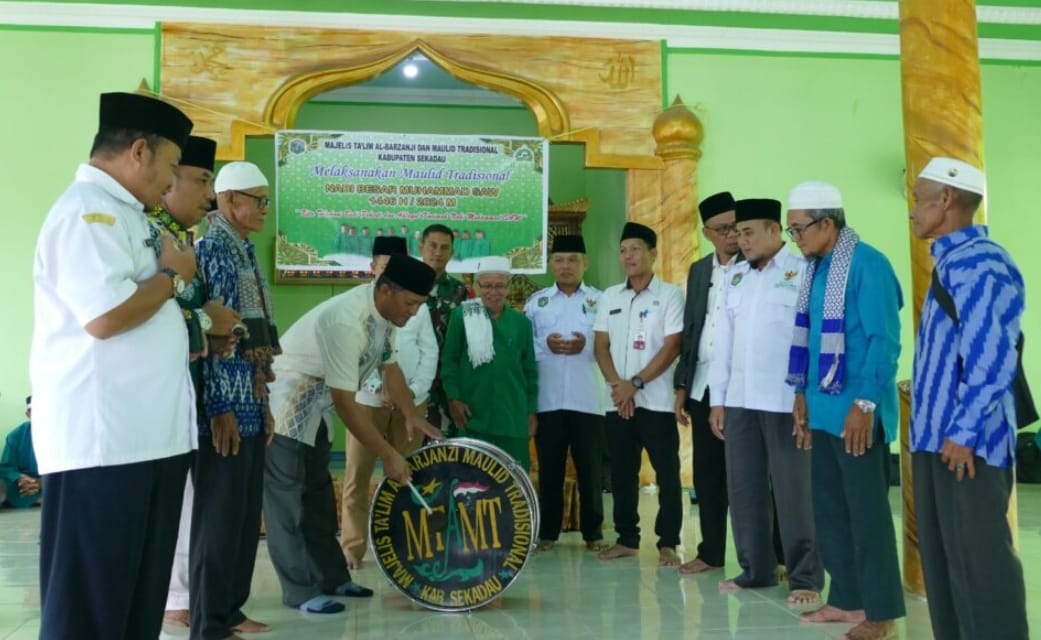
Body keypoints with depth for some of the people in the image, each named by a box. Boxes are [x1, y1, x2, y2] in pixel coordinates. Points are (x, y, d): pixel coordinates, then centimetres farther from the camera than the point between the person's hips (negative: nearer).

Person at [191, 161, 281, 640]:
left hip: (249, 404, 9)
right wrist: (221, 407, -21)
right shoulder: (212, 249, -10)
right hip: (226, 407, -9)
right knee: (220, 515, -2)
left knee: (247, 514, 14)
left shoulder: (245, 252, 17)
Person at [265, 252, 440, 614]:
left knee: (318, 494, 13)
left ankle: (331, 578, 21)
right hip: (283, 406, -10)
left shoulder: (385, 313, -6)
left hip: (315, 409, 10)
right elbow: (345, 403, -32)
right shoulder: (346, 321, -34)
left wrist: (411, 417, -3)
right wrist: (388, 456, -26)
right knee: (288, 499, -5)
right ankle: (301, 591, 1)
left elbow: (390, 366, 10)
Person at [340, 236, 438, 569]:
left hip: (411, 402, 2)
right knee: (357, 477, 0)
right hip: (368, 400, -2)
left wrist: (415, 390, -9)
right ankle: (352, 548, 9)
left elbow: (430, 352, 4)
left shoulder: (418, 305, 8)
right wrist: (378, 390, -15)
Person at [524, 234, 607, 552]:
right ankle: (547, 532, 17)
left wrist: (587, 345, -17)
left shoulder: (600, 300, 6)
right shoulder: (536, 300, 11)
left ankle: (593, 532, 15)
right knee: (549, 468, 7)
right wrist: (545, 345, -12)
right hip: (547, 400, 1)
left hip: (587, 400, -1)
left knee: (590, 467, 4)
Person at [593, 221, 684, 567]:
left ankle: (667, 543, 9)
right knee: (622, 474, 9)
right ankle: (627, 539, 20)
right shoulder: (609, 297, 11)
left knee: (667, 474, 0)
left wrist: (636, 383, -13)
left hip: (656, 401, -4)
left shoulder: (669, 294, -2)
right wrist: (617, 386, -7)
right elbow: (601, 347, 8)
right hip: (617, 402, 4)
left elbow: (672, 347, -9)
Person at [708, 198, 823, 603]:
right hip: (739, 401, 6)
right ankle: (755, 569, 23)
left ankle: (805, 577, 13)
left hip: (785, 401, -6)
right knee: (743, 489, 10)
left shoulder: (802, 272, -4)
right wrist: (717, 398, 11)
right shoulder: (736, 277, 15)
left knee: (792, 490, 1)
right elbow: (723, 339, 14)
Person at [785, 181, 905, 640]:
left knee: (866, 511, 1)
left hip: (855, 411, -8)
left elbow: (884, 340, -17)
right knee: (829, 508, 14)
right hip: (823, 408, 8)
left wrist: (864, 403, -20)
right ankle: (846, 599, 26)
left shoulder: (867, 264, -13)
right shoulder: (815, 269, 12)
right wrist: (803, 395, 16)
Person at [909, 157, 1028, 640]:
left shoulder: (981, 264, -15)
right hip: (936, 436, 10)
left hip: (967, 442, -10)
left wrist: (963, 431, -21)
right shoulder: (952, 262, 15)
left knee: (979, 559, -3)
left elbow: (992, 359, -22)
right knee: (940, 558, 15)